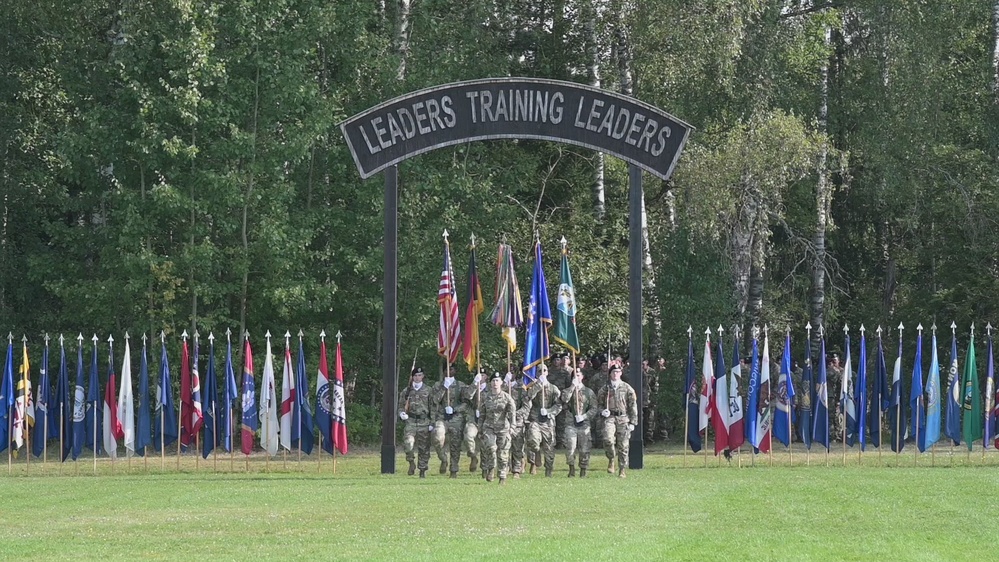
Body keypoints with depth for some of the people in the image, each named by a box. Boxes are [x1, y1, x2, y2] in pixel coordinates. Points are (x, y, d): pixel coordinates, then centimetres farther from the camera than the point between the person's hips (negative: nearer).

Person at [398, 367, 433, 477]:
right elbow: (401, 405, 17)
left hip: (424, 422, 0)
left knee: (424, 447, 3)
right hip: (411, 421, 0)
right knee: (408, 442, -23)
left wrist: (432, 423, -1)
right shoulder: (406, 391, 10)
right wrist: (402, 413, -5)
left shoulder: (428, 391, 6)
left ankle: (423, 469, 14)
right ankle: (411, 462, -3)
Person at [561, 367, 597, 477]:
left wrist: (584, 416, -9)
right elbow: (564, 399, -12)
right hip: (571, 424, -1)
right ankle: (571, 468, 4)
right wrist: (573, 386, -12)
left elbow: (594, 409, 6)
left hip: (584, 424, 1)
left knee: (584, 450, 0)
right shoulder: (567, 390, 11)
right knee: (570, 448, -14)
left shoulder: (589, 392, 11)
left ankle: (583, 471, 12)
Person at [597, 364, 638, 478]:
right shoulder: (605, 388, 10)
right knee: (608, 439, -24)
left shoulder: (627, 388, 6)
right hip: (609, 418, 0)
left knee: (623, 445, 0)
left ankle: (622, 470, 10)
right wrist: (602, 411, -3)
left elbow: (633, 406, 6)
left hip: (623, 418, 0)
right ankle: (611, 460, -1)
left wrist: (633, 422, 0)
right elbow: (598, 403, 19)